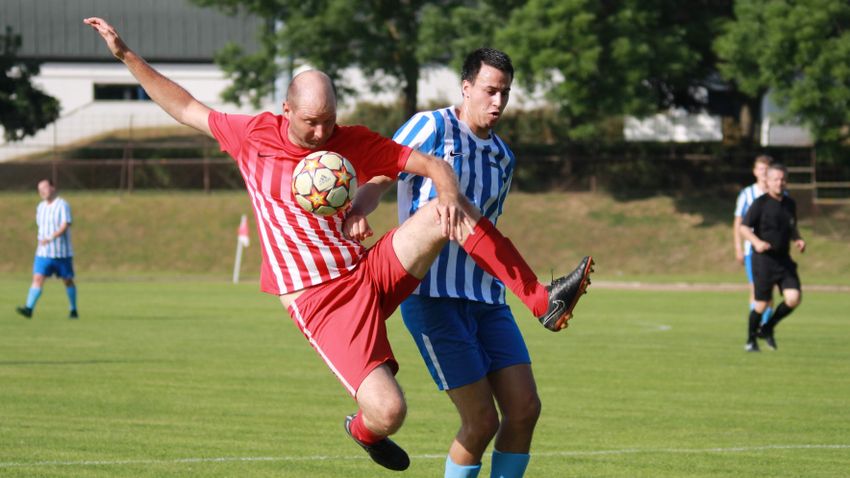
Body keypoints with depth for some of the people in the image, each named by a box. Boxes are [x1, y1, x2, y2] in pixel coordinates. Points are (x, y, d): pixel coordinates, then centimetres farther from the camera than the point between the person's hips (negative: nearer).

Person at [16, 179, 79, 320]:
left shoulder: (62, 205, -11)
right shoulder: (40, 207, 10)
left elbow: (65, 226, -23)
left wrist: (50, 238, -34)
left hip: (62, 252, -4)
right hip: (43, 252, 5)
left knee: (68, 281, 8)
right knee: (38, 278, -10)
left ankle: (73, 310, 22)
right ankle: (29, 308, -20)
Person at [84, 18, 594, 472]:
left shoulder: (354, 143, 5)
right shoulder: (255, 136, -1)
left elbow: (432, 165, 2)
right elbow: (184, 106, 9)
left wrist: (449, 194, -22)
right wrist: (127, 54, 7)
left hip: (375, 271, 3)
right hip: (320, 301, -3)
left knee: (449, 214, -21)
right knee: (388, 412, -21)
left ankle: (542, 300, -12)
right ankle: (364, 430, 19)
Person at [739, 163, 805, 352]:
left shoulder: (790, 204, 11)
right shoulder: (760, 203, -7)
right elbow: (744, 228, -9)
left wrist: (798, 240, 3)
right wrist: (757, 242, -26)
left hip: (784, 259, 5)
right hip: (763, 259, -5)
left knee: (793, 299, -11)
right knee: (761, 304, -3)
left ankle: (767, 329, 13)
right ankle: (751, 340, 21)